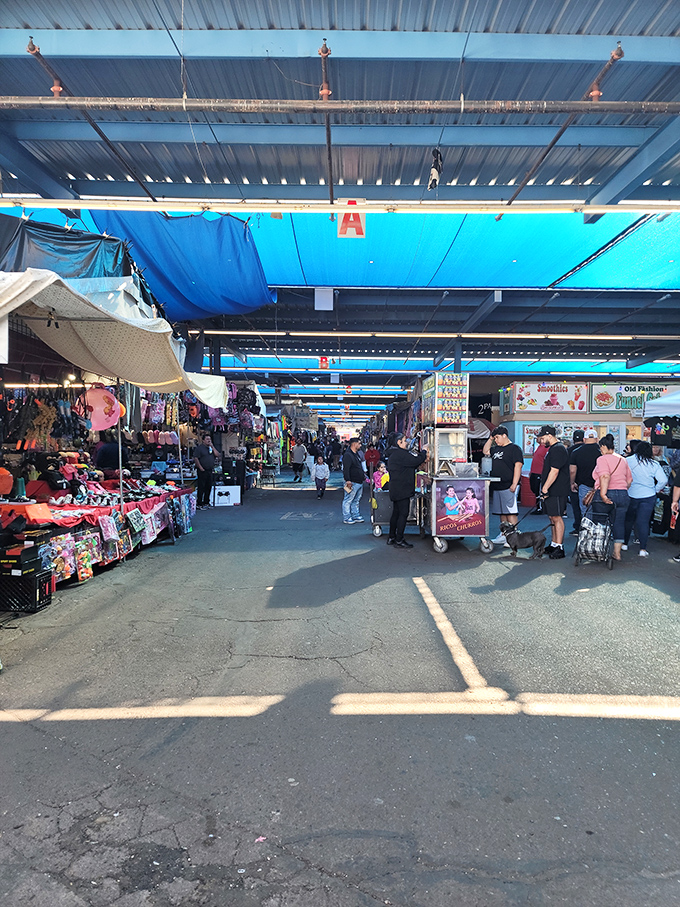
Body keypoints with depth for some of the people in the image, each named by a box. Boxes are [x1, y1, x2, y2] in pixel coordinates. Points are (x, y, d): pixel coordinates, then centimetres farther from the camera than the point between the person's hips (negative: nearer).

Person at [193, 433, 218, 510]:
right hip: (202, 471, -7)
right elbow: (196, 458, -13)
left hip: (210, 471, 7)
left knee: (209, 487, 10)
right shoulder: (199, 448, -5)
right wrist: (200, 468, -18)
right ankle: (199, 504, -2)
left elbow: (216, 455, 6)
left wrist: (212, 447, -1)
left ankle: (206, 502, 20)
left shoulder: (211, 448, 17)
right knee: (201, 487, -5)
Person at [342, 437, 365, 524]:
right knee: (348, 500, -3)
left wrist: (363, 476, 25)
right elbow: (345, 469, -21)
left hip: (359, 482, 10)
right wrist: (348, 480, -26)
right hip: (352, 483, -10)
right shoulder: (347, 455, -15)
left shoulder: (356, 454, 17)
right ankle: (346, 518, 1)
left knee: (356, 500, 16)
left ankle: (356, 516, 24)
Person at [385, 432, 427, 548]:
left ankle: (391, 537, 23)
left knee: (396, 513, 16)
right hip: (402, 490, -10)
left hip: (395, 490, 10)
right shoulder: (401, 454, -18)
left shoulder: (393, 454, 16)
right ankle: (399, 540, -1)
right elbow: (416, 460, -20)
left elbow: (412, 464, 20)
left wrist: (422, 459, 9)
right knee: (403, 514, -5)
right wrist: (424, 451, -3)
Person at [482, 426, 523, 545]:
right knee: (501, 512, 13)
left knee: (510, 512, -8)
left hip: (508, 487, -8)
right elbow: (485, 451, 30)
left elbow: (518, 466, -14)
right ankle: (503, 536, 20)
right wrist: (490, 439, 15)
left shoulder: (514, 448, -7)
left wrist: (514, 484, -21)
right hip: (497, 486, 8)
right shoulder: (496, 449, 16)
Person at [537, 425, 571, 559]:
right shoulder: (552, 449, 18)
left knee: (556, 517, -8)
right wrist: (545, 488, 22)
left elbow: (554, 472, -22)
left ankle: (559, 548, -4)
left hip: (557, 491, -10)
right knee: (552, 517, 14)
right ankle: (554, 544, 22)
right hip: (551, 491, 10)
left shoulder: (558, 449, -16)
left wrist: (545, 488, -21)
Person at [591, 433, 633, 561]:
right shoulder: (623, 460, 14)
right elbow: (629, 480, 19)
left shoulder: (602, 459, -8)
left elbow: (605, 476, -24)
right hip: (623, 495, 6)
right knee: (619, 523, 9)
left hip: (607, 495, -6)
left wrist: (603, 494, -28)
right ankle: (617, 553, 12)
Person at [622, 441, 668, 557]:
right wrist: (655, 490, 10)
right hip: (648, 496, 0)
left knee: (628, 520, 15)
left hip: (631, 495, 0)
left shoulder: (628, 461, -7)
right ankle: (643, 549, 1)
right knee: (643, 522, 2)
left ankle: (624, 543, 23)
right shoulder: (654, 464, -4)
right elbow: (663, 480, -4)